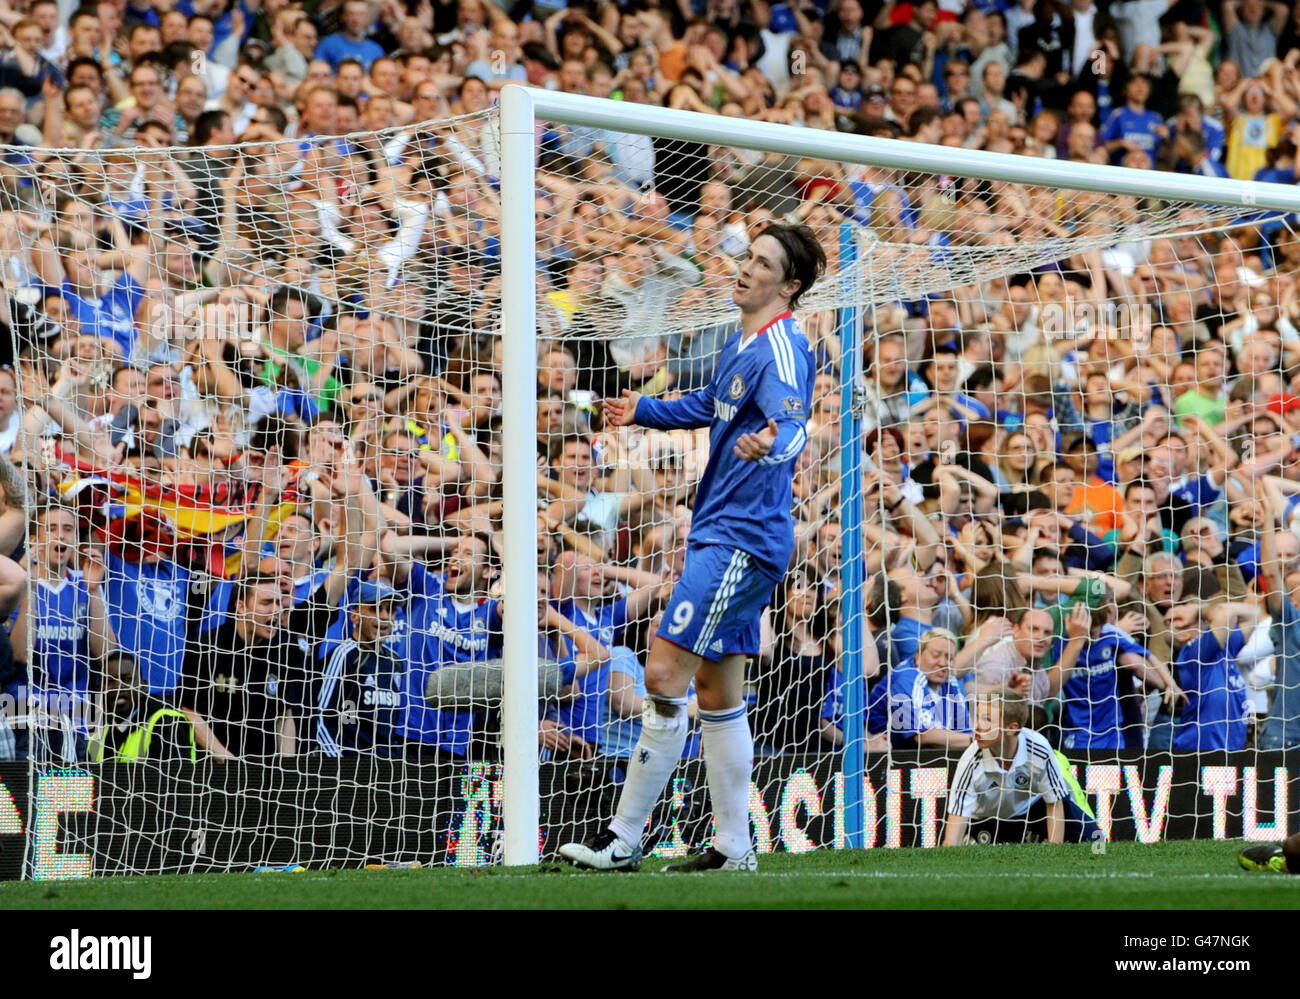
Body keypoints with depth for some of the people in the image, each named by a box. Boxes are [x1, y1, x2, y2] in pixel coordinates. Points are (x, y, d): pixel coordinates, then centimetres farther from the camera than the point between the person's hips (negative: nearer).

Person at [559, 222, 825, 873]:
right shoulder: (743, 343, 15)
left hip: (741, 538, -10)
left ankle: (623, 841, -11)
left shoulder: (781, 348, -15)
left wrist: (769, 445, -53)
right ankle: (733, 848, 18)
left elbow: (793, 425, -33)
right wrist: (644, 412, 40)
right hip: (721, 533, 10)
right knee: (715, 690, 13)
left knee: (664, 676, -14)